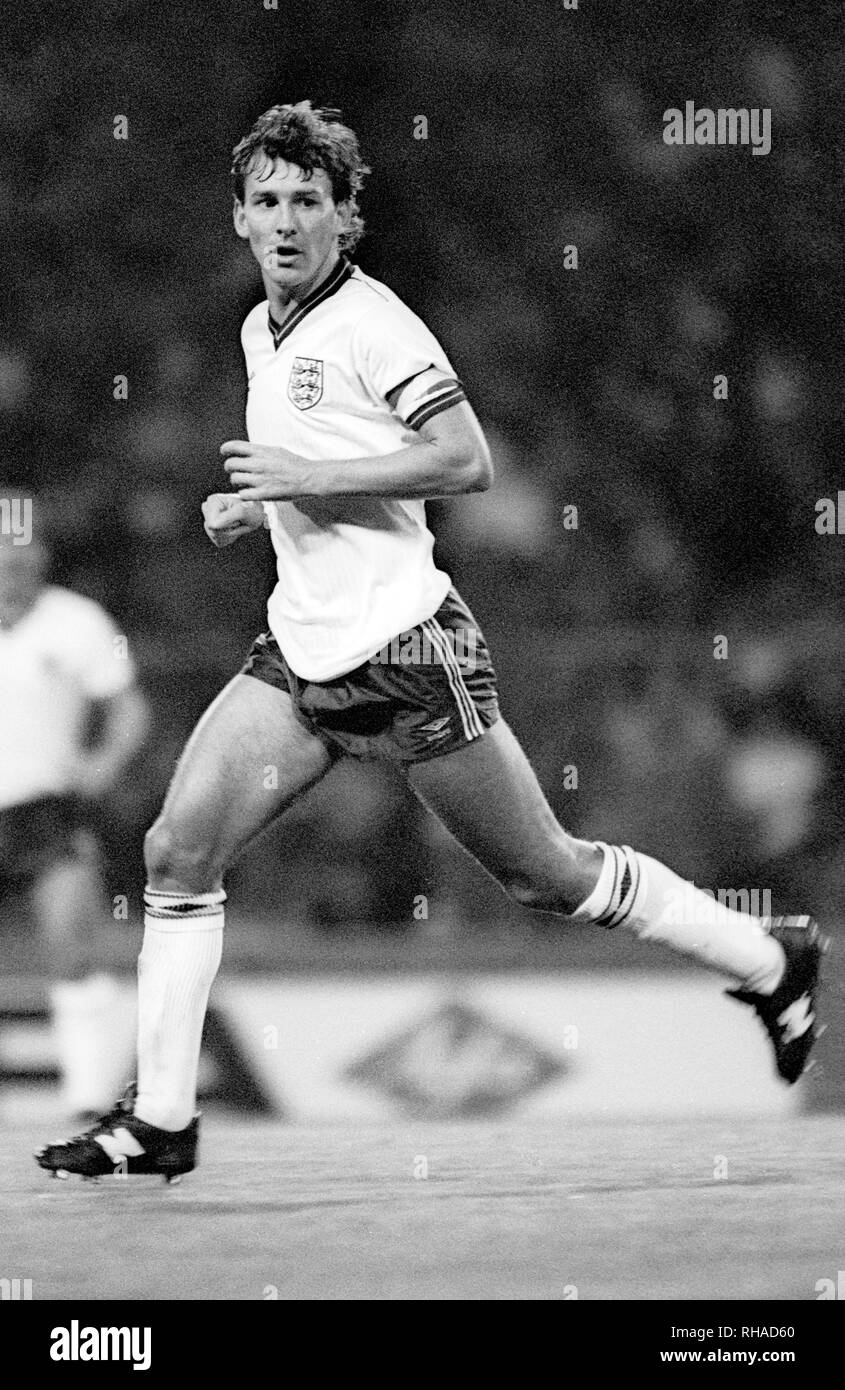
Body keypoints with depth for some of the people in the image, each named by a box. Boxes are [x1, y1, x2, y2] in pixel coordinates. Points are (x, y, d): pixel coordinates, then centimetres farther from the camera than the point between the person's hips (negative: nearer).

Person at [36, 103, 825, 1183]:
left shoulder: (369, 322, -13)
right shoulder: (261, 331, 14)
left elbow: (467, 462, -21)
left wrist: (307, 477, -22)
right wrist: (252, 508, 12)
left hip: (403, 650, -8)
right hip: (301, 653, 8)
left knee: (546, 875, 2)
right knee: (178, 852, -5)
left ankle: (771, 961, 20)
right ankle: (159, 1122, 1)